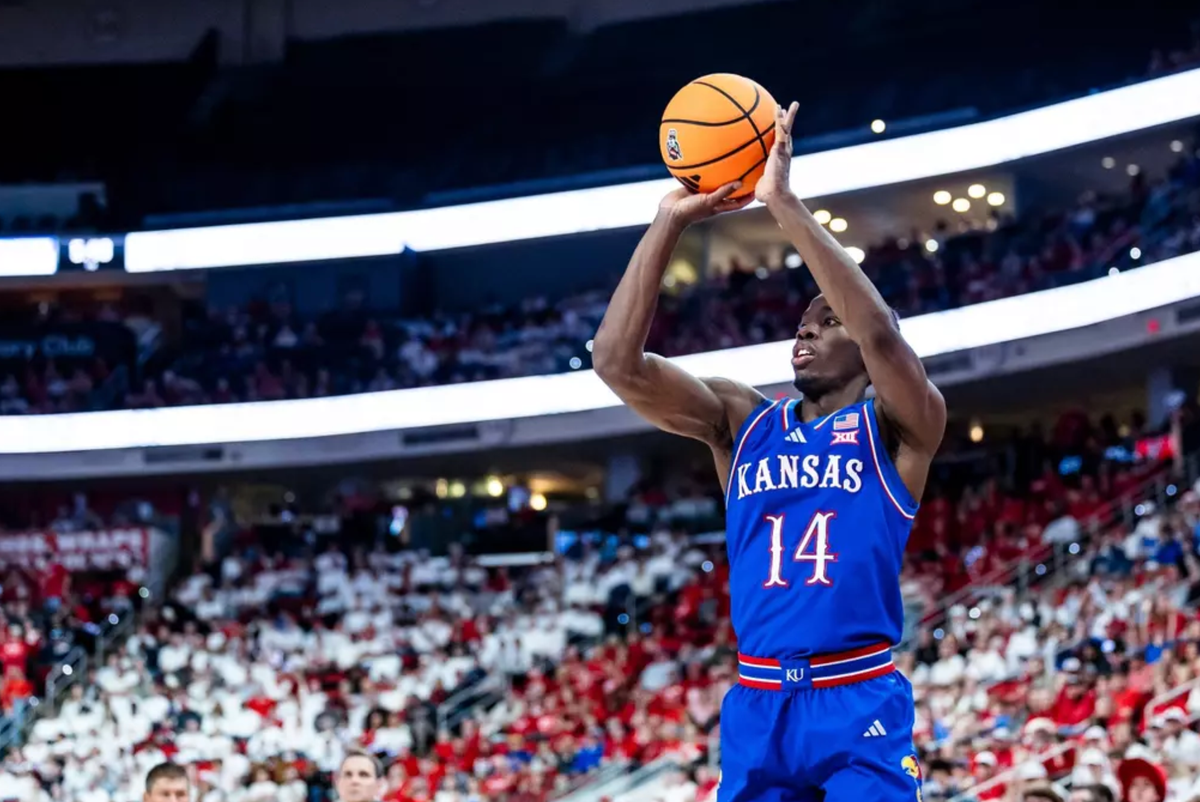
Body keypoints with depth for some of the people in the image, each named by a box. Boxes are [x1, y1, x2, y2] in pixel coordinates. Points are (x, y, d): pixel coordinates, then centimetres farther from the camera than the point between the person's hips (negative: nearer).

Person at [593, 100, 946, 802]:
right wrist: (670, 223, -7)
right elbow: (617, 361, 0)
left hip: (860, 701, -4)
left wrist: (783, 203, -20)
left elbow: (880, 332, -20)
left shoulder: (896, 428, 2)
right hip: (757, 703, 4)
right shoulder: (741, 422, 13)